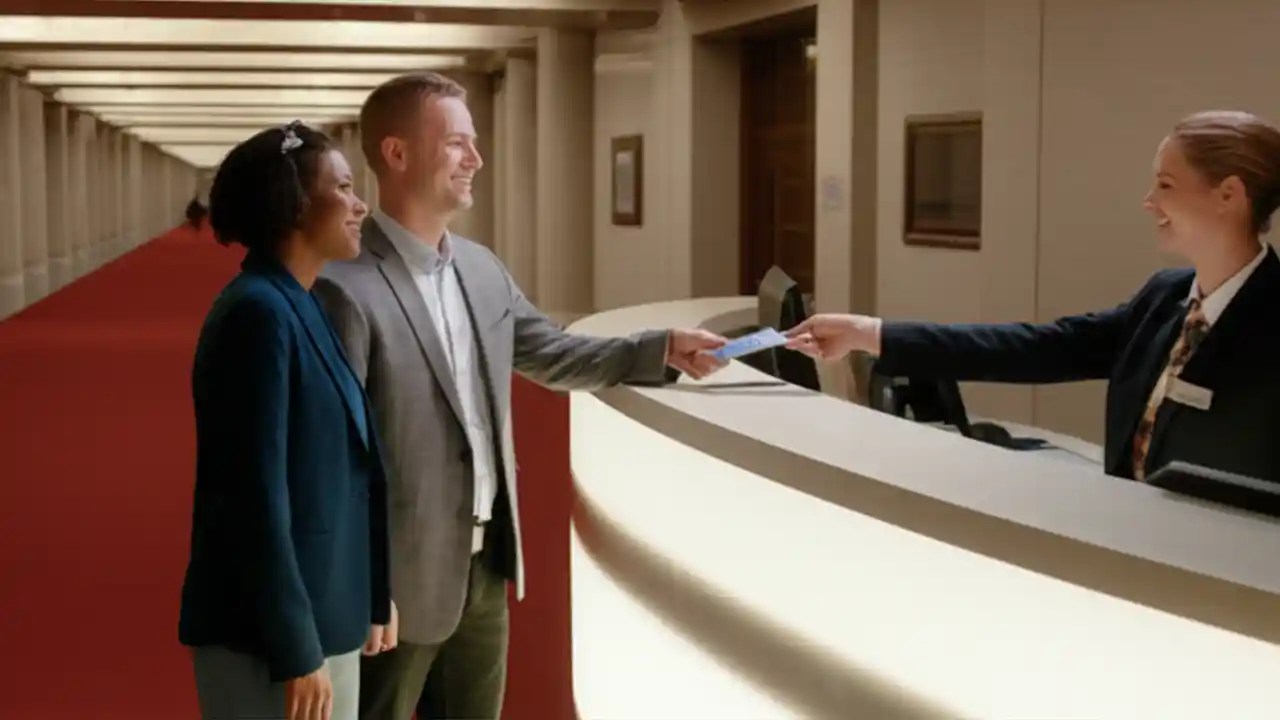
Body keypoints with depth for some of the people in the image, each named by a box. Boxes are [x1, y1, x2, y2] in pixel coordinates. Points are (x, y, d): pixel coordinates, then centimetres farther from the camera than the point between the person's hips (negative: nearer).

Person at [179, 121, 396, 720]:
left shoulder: (302, 307, 10)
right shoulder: (260, 312, -17)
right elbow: (257, 494, -20)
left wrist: (374, 598, 16)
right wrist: (296, 652, -19)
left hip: (323, 612, 9)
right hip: (266, 631, -9)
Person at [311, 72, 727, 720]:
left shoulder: (480, 268, 6)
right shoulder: (345, 287, -20)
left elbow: (548, 352, 18)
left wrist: (663, 348, 6)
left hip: (485, 565, 8)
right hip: (399, 578, -8)